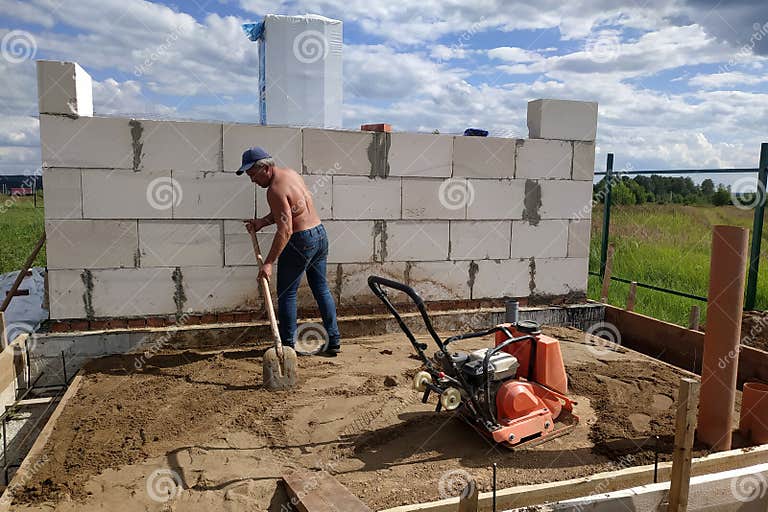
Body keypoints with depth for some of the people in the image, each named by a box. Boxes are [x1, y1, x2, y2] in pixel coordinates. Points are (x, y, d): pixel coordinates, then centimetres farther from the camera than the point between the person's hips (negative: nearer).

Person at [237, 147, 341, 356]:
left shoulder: (275, 190, -19)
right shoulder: (290, 173, 9)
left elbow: (285, 230, -26)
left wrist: (269, 262, -27)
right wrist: (261, 222, 3)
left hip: (300, 242, -9)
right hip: (320, 234, 9)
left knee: (286, 293, 3)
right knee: (321, 289, 13)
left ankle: (288, 345, 9)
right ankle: (333, 341, 17)